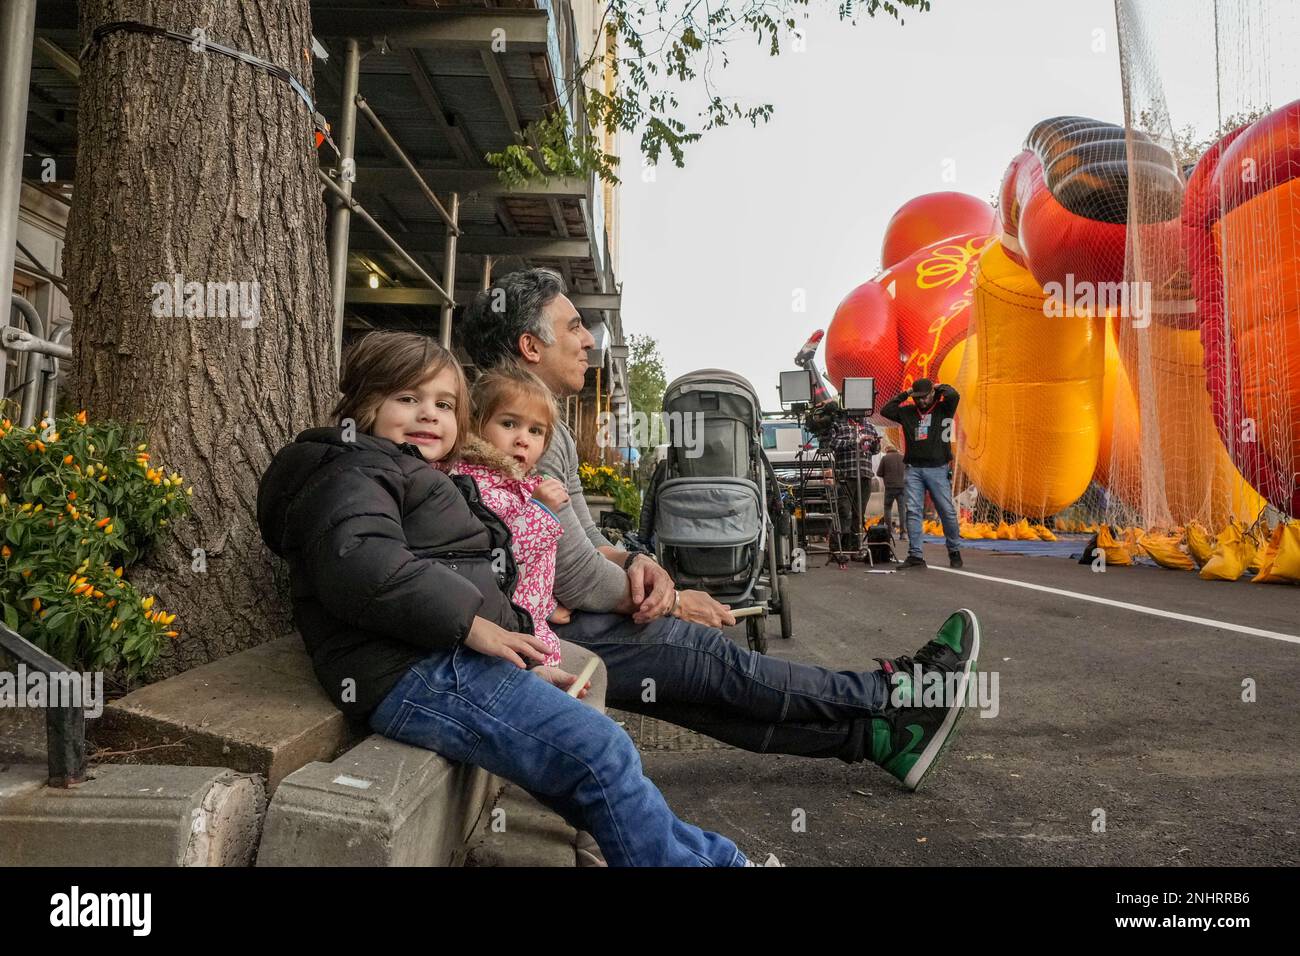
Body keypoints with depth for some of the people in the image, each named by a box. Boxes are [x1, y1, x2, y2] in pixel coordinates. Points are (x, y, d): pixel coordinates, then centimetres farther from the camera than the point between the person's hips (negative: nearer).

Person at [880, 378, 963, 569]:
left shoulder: (943, 409, 5)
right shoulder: (908, 412, 13)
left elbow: (953, 395, -13)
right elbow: (885, 410, 8)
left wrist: (939, 387, 5)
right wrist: (905, 394, 9)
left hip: (937, 469, -2)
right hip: (914, 469, 2)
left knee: (947, 512, 0)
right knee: (913, 511, -4)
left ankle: (954, 552, 15)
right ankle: (915, 555, -2)